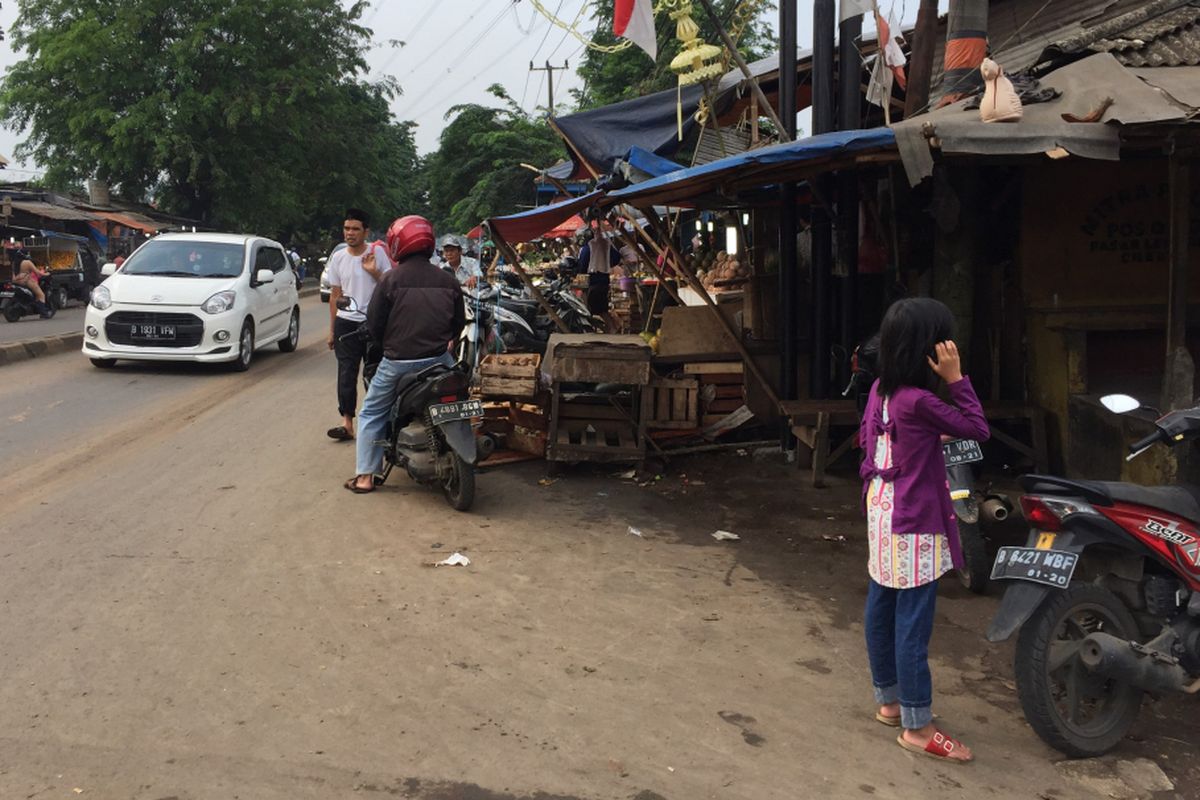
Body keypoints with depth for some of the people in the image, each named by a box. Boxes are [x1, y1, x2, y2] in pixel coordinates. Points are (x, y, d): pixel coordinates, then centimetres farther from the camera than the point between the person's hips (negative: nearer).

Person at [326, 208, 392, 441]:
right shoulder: (338, 258, 8)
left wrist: (374, 272, -17)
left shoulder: (377, 253, -1)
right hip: (346, 323, 2)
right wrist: (332, 330, 11)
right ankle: (347, 422, -5)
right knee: (346, 373, -4)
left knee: (374, 374, 6)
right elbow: (335, 295, 13)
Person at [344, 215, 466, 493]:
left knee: (372, 414, 13)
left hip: (398, 361, -3)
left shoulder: (392, 279, -7)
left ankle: (365, 476, 10)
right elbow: (459, 322, 11)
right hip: (439, 360, 3)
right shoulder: (447, 280, 3)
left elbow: (374, 321, -3)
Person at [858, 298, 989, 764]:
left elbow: (867, 441, 13)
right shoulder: (918, 402, -22)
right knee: (913, 622, -2)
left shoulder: (881, 390, 2)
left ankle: (888, 700, 31)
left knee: (882, 608, 16)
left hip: (883, 514, 9)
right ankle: (917, 728, 7)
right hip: (914, 524, -9)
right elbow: (977, 429, -13)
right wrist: (957, 379, -14)